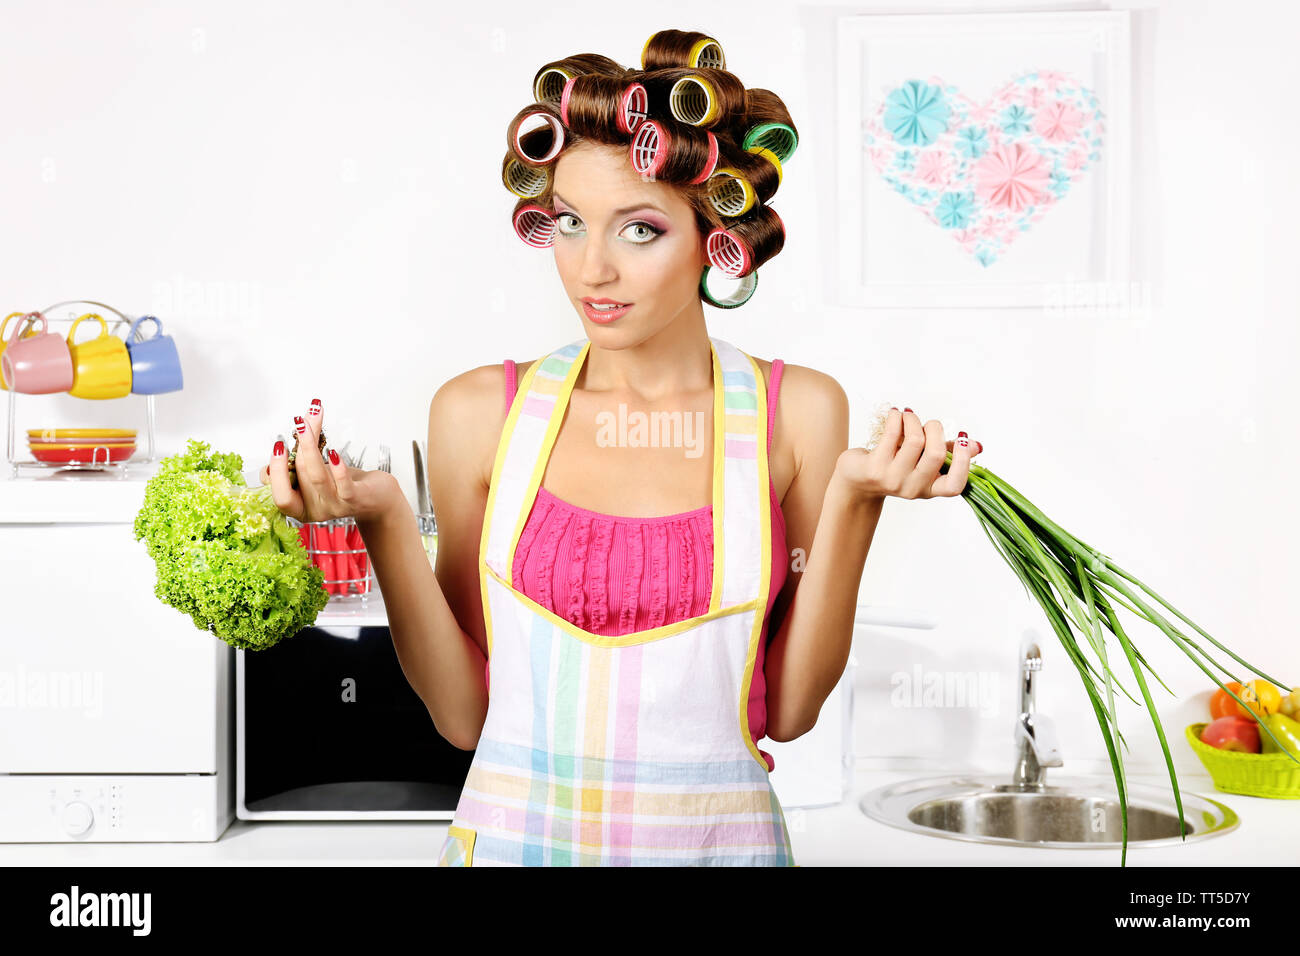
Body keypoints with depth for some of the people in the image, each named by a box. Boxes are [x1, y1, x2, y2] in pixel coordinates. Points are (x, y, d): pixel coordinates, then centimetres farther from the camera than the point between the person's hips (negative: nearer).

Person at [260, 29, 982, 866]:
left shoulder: (796, 414, -5)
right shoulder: (481, 413, -5)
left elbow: (790, 710, -5)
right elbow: (462, 712, -3)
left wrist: (854, 500, -13)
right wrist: (385, 524, -14)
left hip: (718, 832, 0)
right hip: (515, 829, 0)